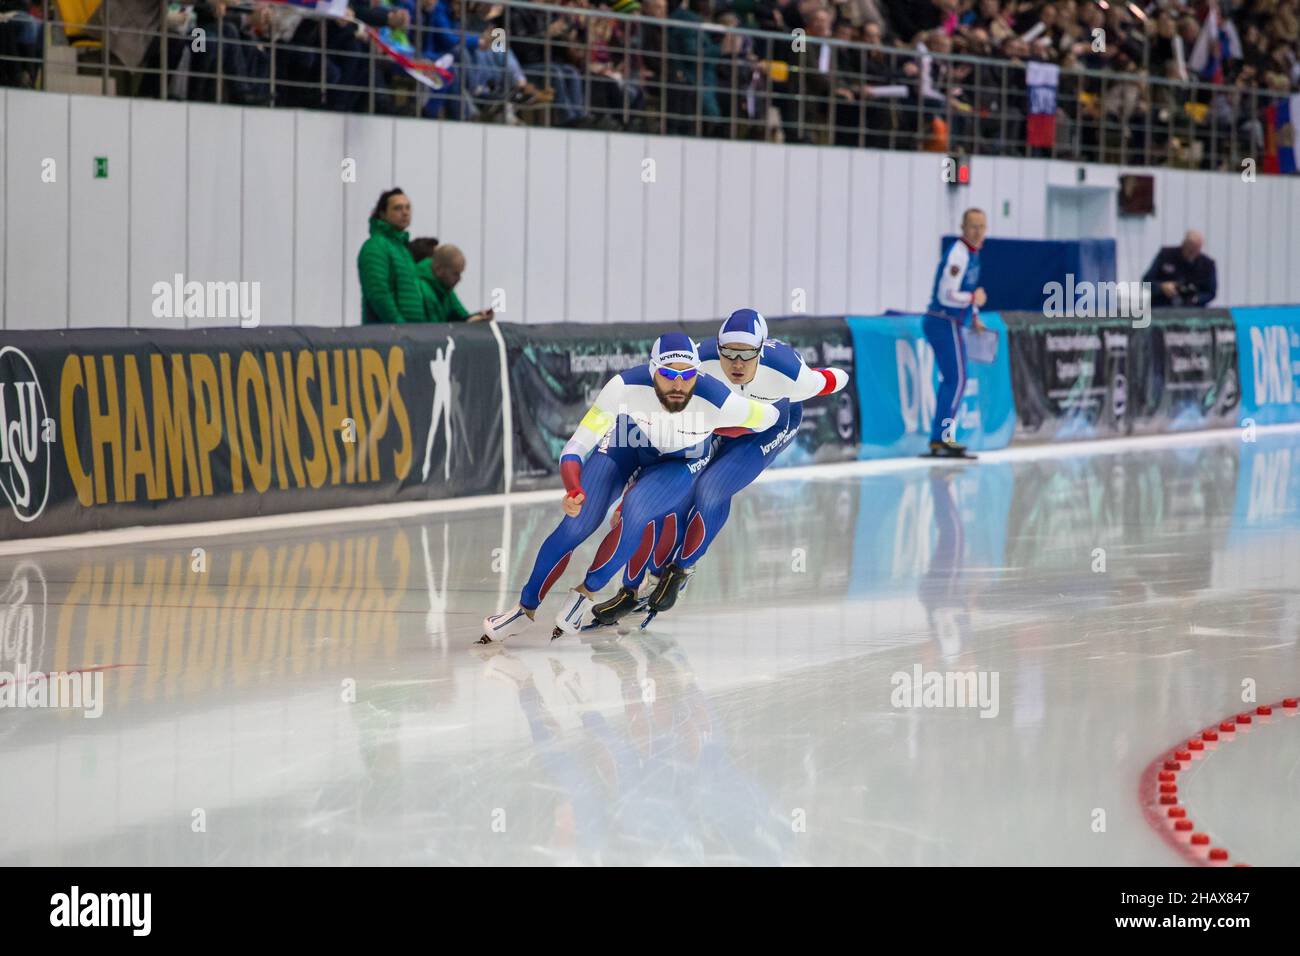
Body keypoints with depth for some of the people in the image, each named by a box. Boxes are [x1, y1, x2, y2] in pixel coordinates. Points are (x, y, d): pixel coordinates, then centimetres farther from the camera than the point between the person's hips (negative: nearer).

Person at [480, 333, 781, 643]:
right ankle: (525, 609, 7)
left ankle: (585, 594, -7)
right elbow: (573, 451, -32)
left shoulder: (719, 402, -38)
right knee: (576, 524, -11)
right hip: (626, 441, 1)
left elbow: (773, 413, -17)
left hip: (682, 462, 0)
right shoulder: (624, 387, -37)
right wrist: (573, 491, -50)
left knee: (635, 512, -28)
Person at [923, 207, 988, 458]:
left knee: (952, 381, 12)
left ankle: (938, 440, 15)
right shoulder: (958, 255, -16)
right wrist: (975, 299, -10)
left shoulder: (972, 253, 15)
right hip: (945, 323, -10)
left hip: (948, 324, 10)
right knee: (957, 381, -12)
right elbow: (946, 296, -23)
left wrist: (974, 318, 16)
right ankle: (944, 437, -14)